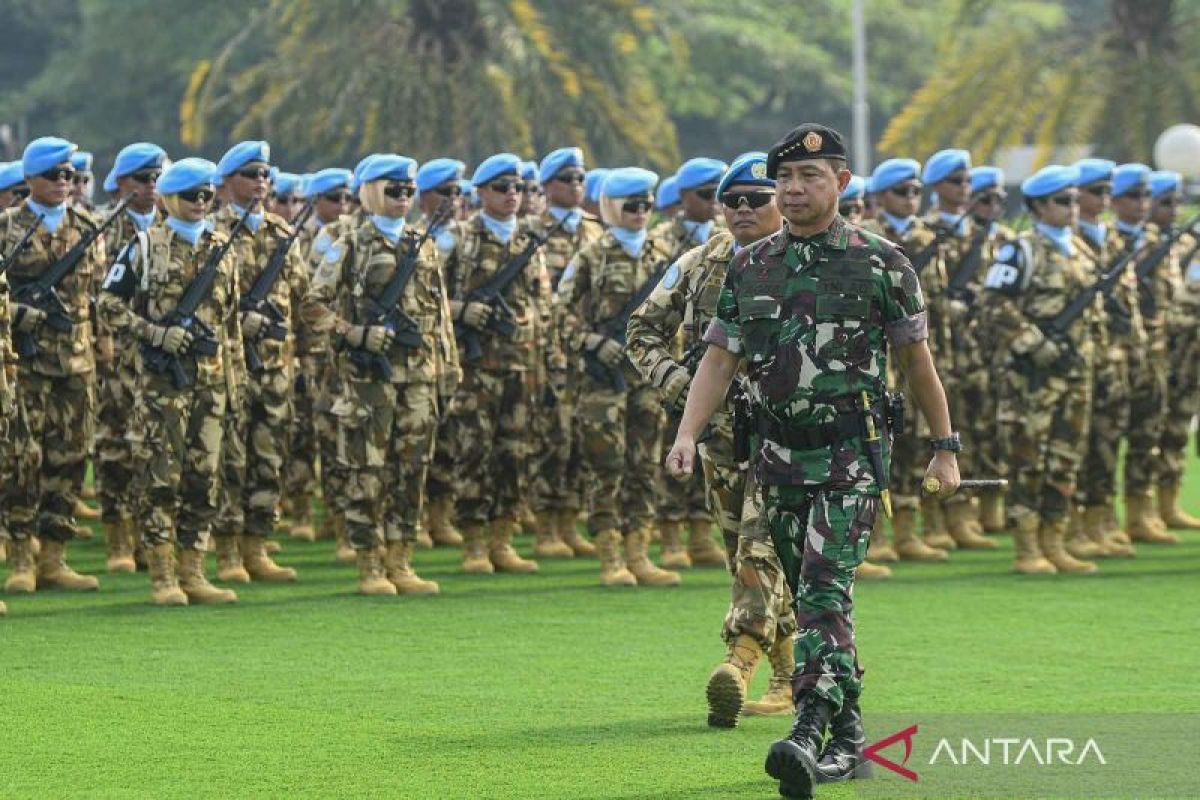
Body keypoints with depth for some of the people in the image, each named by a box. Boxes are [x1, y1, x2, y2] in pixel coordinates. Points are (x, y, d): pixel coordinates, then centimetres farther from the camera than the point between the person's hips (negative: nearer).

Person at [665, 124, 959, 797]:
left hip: (852, 453, -5)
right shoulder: (750, 269, 10)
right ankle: (848, 736, 17)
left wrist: (945, 448, 7)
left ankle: (809, 733, -25)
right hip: (778, 455, 5)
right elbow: (719, 361, 8)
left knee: (826, 591, -16)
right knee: (810, 597, 9)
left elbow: (917, 360, 5)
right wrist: (687, 436, -5)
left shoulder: (882, 264, -1)